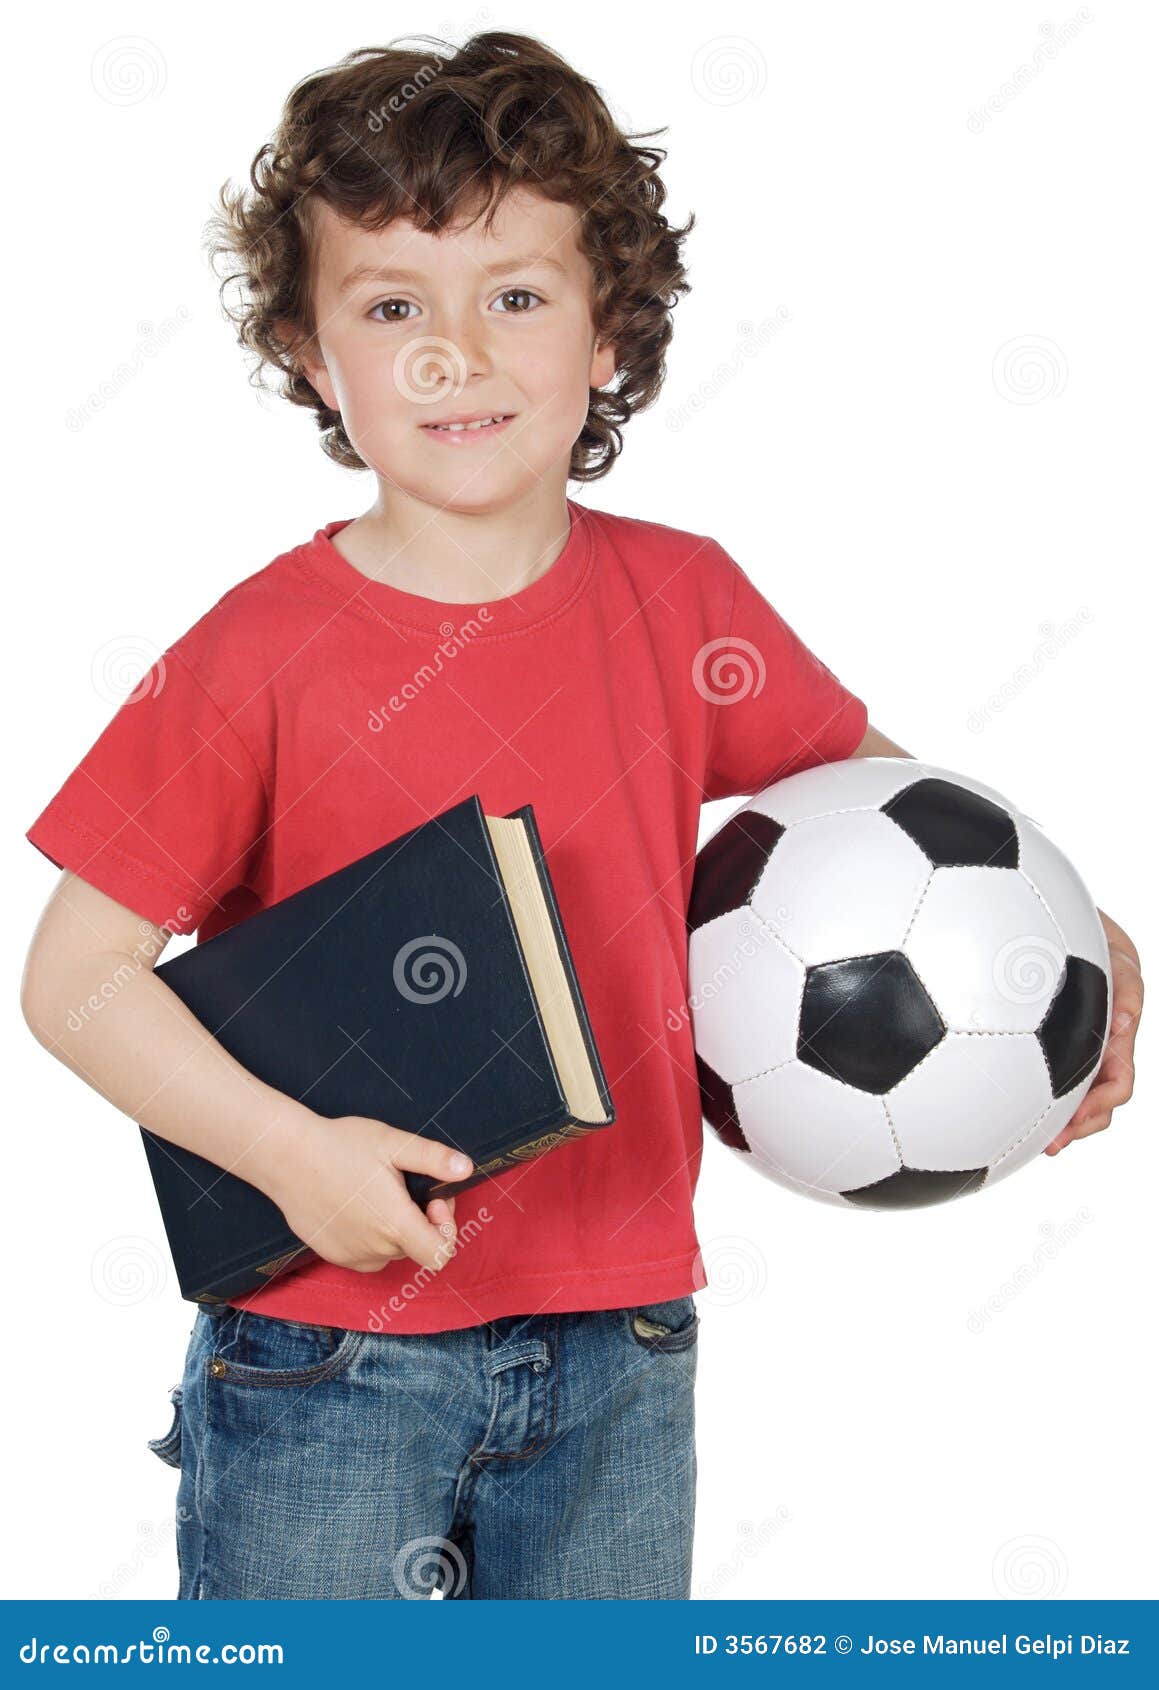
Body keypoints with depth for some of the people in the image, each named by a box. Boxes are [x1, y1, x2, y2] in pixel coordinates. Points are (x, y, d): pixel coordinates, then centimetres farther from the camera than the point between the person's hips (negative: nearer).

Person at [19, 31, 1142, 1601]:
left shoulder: (681, 603, -3)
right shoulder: (259, 657, -13)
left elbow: (866, 778, 12)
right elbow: (75, 974, -10)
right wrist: (286, 1150, -20)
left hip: (619, 1350, 3)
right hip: (328, 1356, -3)